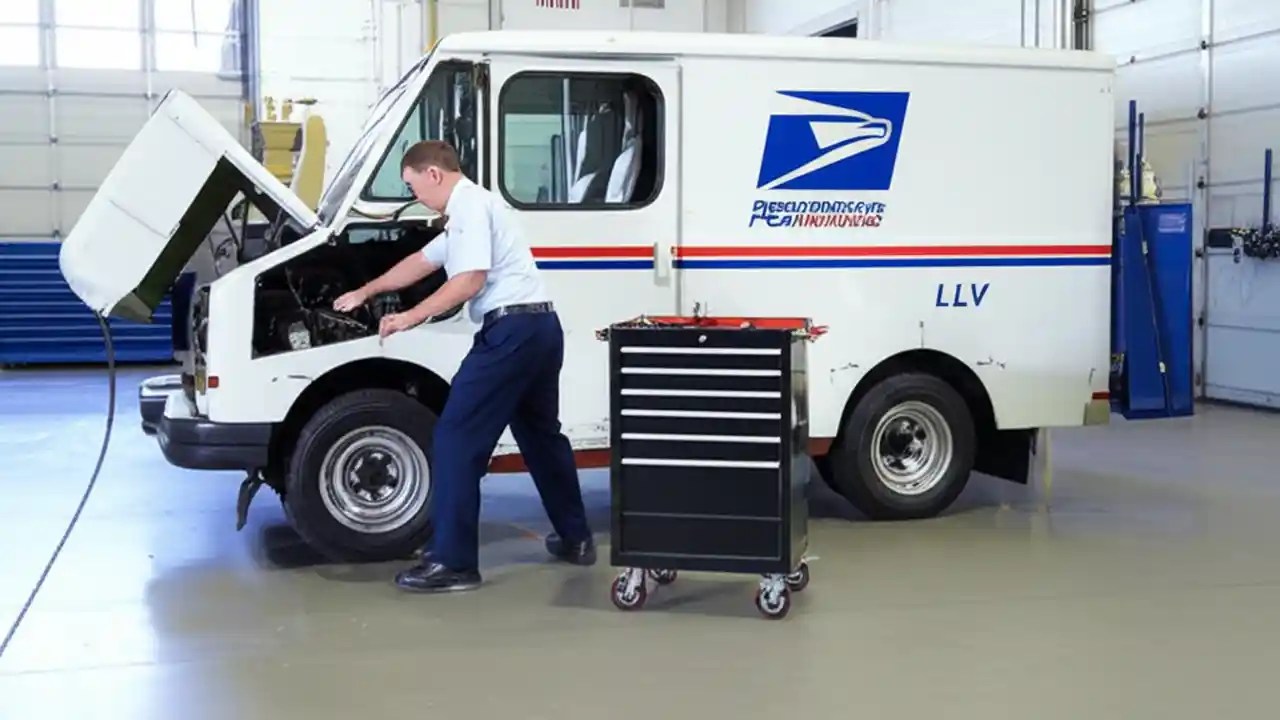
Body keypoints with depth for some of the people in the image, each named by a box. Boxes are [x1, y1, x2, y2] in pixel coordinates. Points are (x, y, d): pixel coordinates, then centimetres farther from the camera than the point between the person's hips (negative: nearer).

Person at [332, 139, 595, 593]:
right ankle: (576, 539, 29)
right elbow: (420, 263, 35)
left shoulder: (470, 206, -8)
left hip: (512, 330, -11)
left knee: (456, 438, -8)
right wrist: (365, 293, 41)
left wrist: (411, 317, -12)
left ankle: (452, 561, -8)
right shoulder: (465, 212, 25)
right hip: (539, 328, 11)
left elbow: (470, 282, -17)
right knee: (541, 435, 21)